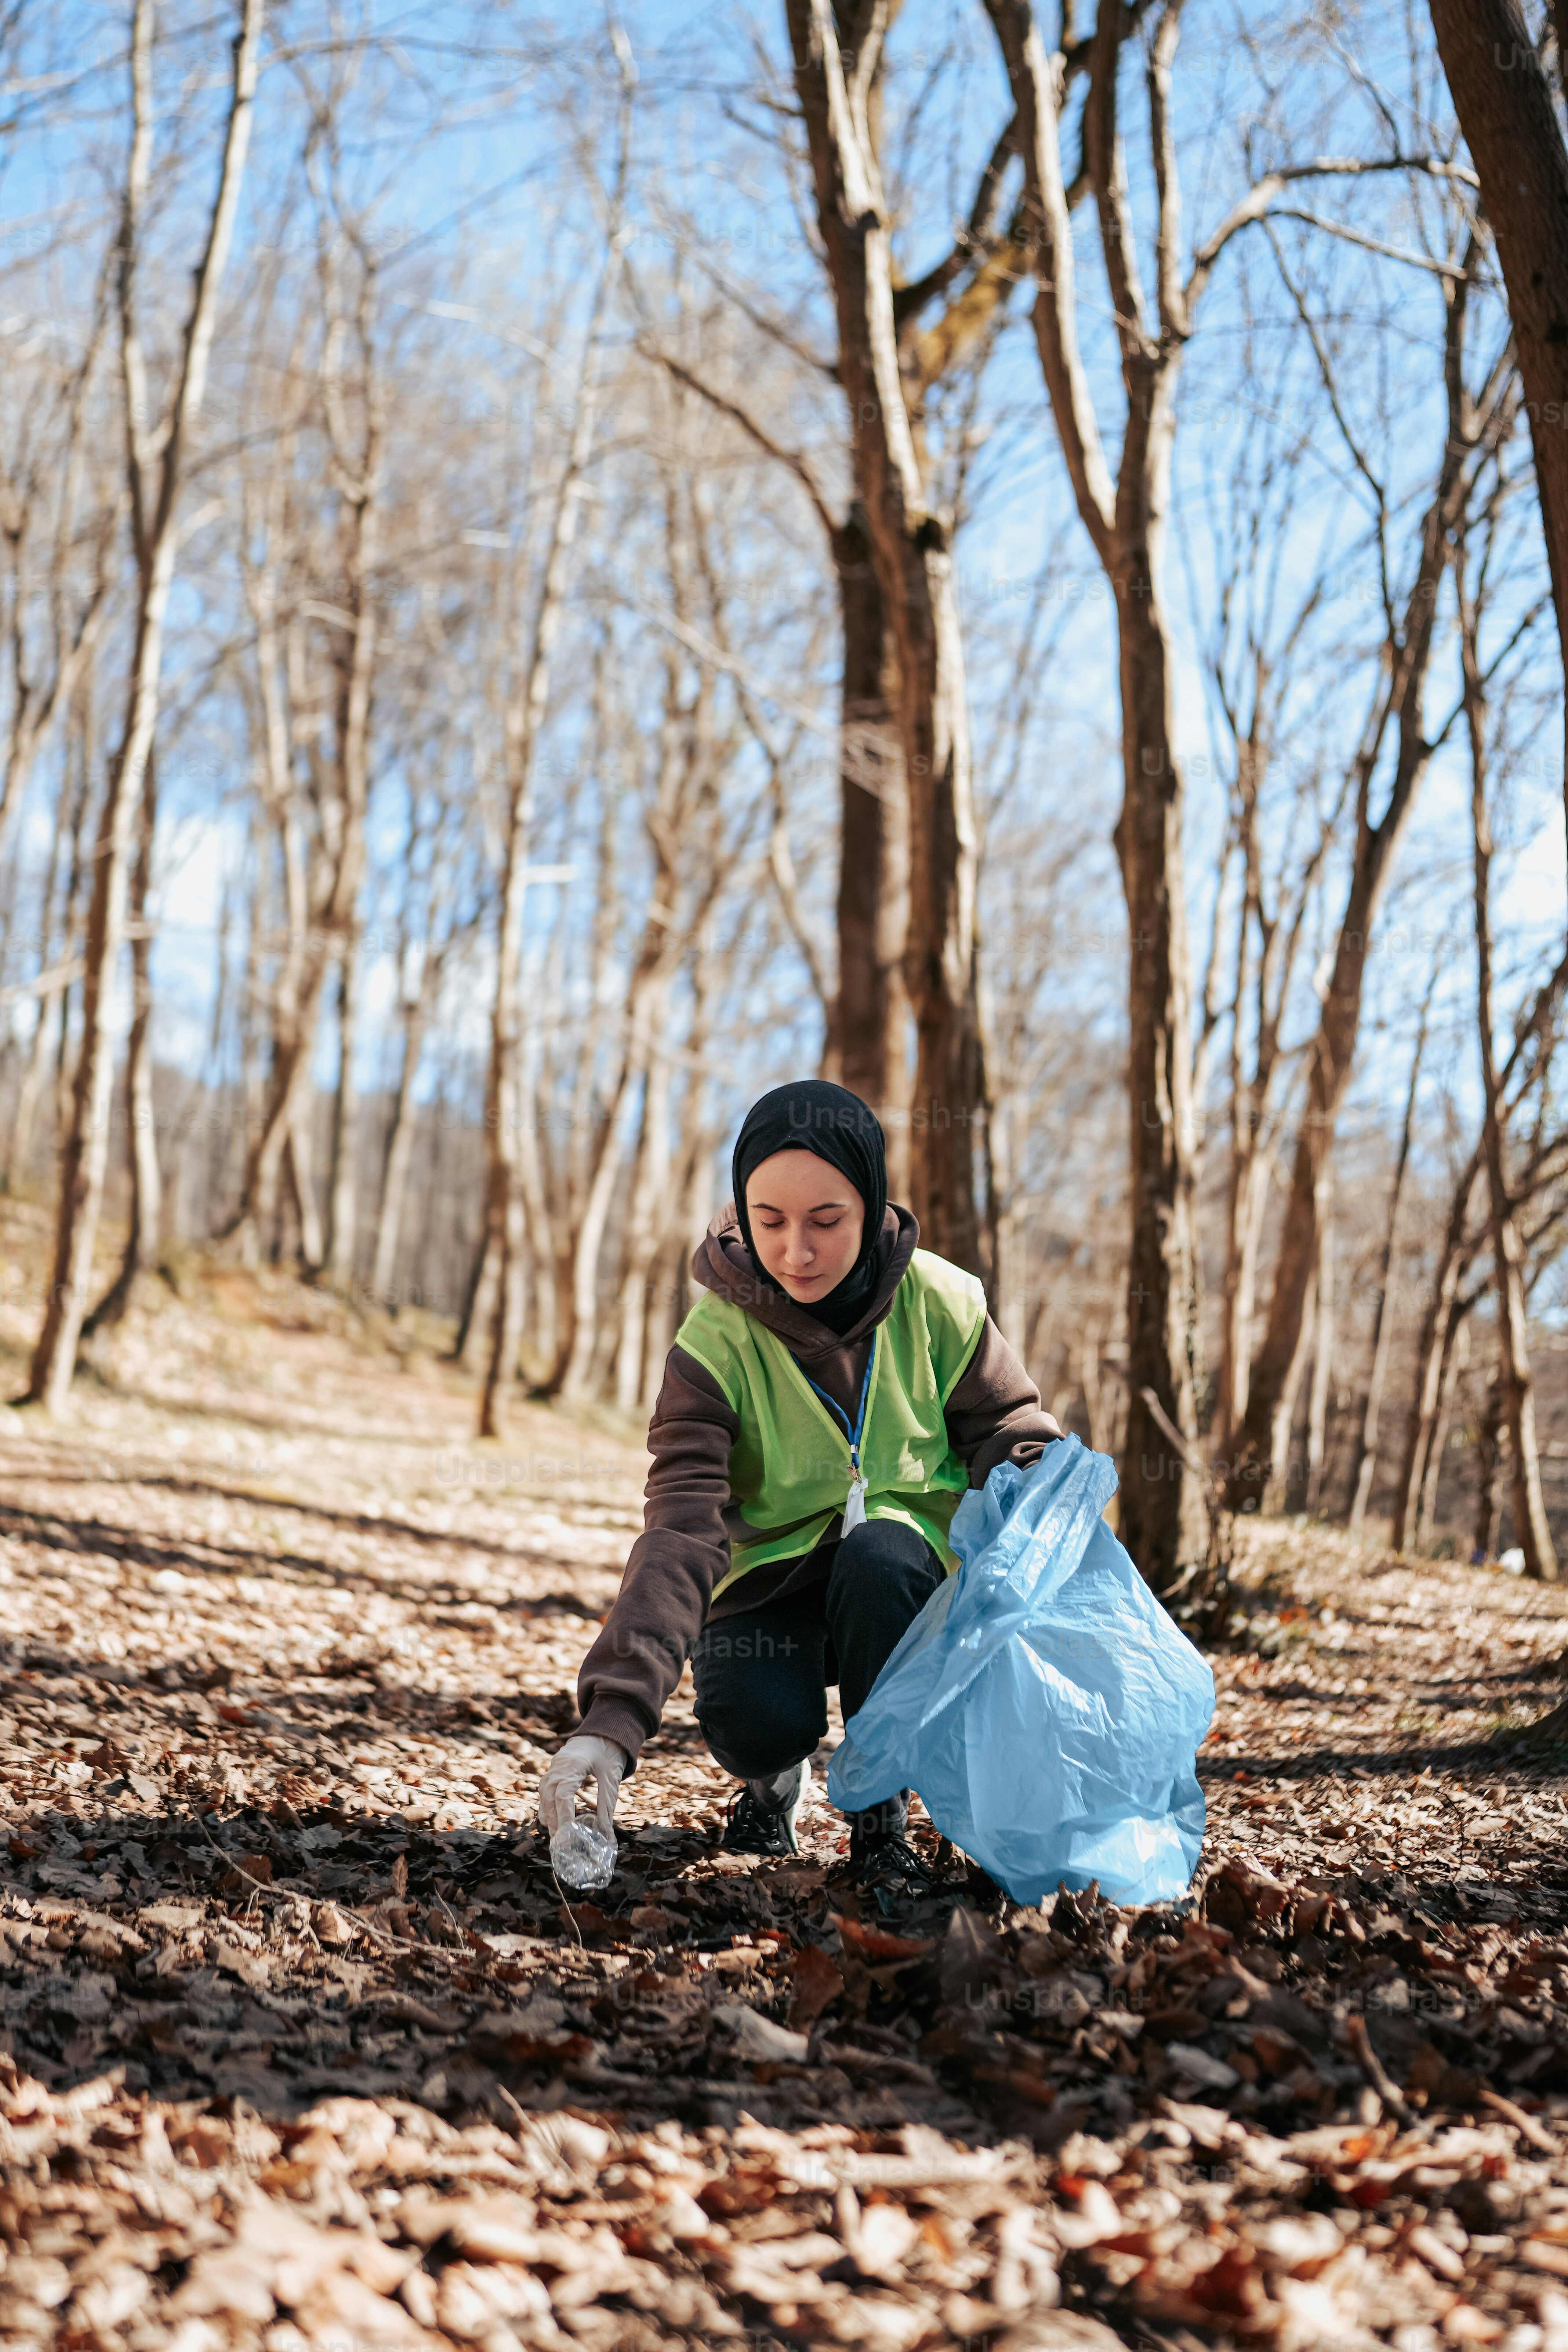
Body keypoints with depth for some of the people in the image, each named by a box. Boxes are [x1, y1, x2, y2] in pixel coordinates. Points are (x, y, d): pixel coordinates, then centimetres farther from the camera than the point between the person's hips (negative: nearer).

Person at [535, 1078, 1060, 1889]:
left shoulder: (940, 1305, -14)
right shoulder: (714, 1345, -19)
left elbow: (1012, 1434, 0)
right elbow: (681, 1530, -29)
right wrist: (613, 1714, -42)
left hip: (904, 1577, 1)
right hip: (770, 1578, -1)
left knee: (878, 1553, -34)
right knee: (753, 1719, -30)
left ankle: (881, 1810, -13)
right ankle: (773, 1776, 11)